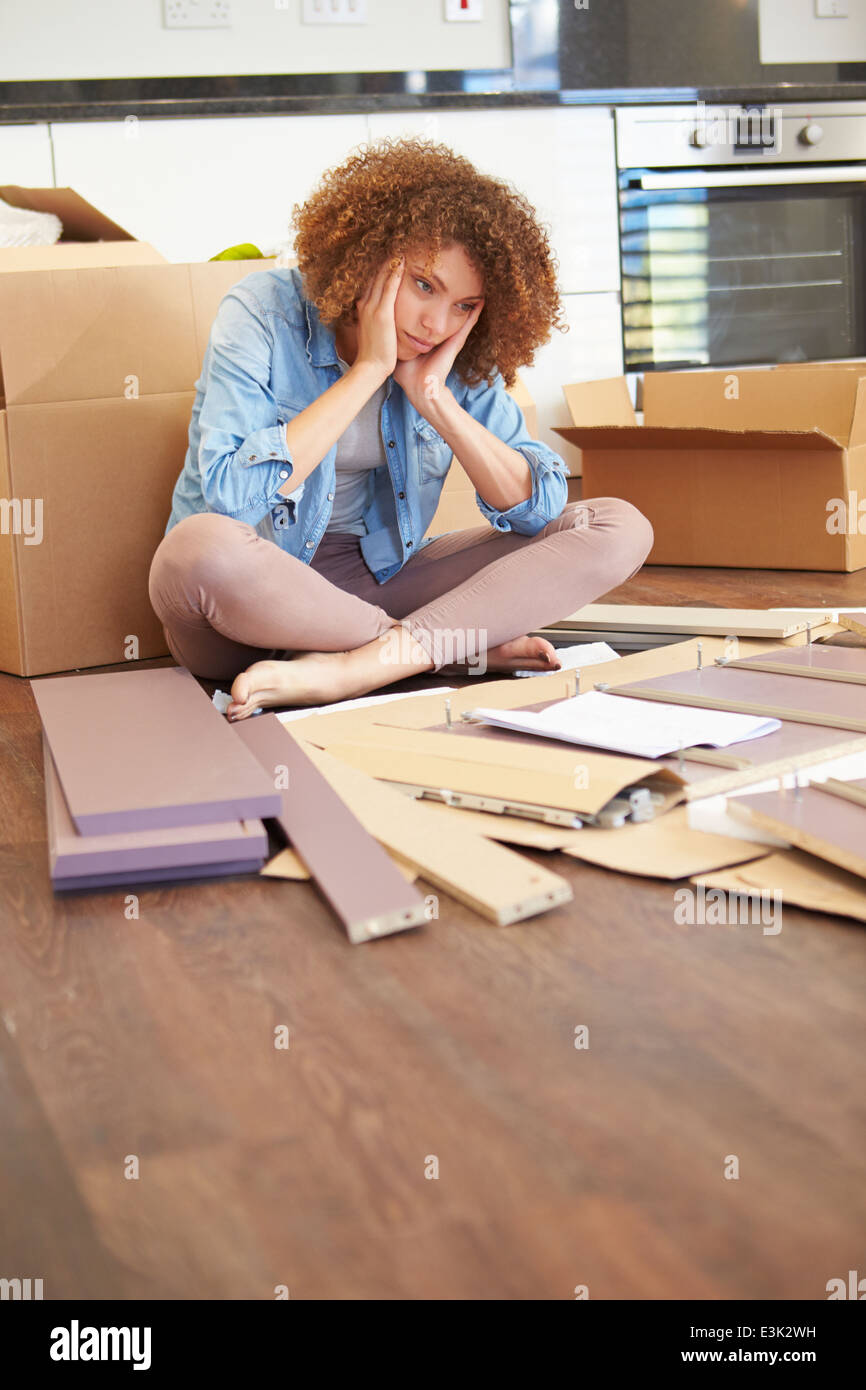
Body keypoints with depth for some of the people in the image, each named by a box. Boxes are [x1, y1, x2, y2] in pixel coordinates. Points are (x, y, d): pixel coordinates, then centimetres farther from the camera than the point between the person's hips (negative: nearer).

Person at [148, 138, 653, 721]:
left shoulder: (462, 361, -2)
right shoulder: (263, 313, -13)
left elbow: (540, 508, -6)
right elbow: (230, 496, -27)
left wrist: (435, 399, -17)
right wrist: (367, 371, -23)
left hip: (372, 580, 4)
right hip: (250, 595, -4)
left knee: (619, 527, -10)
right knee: (201, 547, -41)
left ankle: (351, 666, -28)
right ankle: (461, 642, -21)